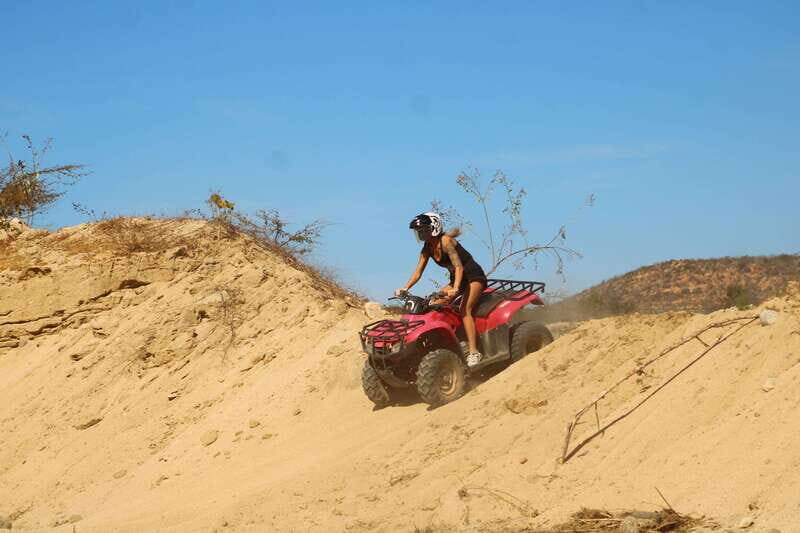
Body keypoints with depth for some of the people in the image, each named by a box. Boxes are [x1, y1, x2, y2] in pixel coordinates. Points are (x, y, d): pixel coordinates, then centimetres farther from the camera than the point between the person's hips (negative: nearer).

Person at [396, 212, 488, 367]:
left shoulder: (445, 241, -21)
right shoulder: (427, 249, 3)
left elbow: (459, 266, -30)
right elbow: (418, 272, 2)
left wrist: (455, 289, -43)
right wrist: (405, 288, -13)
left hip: (474, 276, -9)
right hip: (457, 279, 9)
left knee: (464, 309, -26)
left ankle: (474, 353, -34)